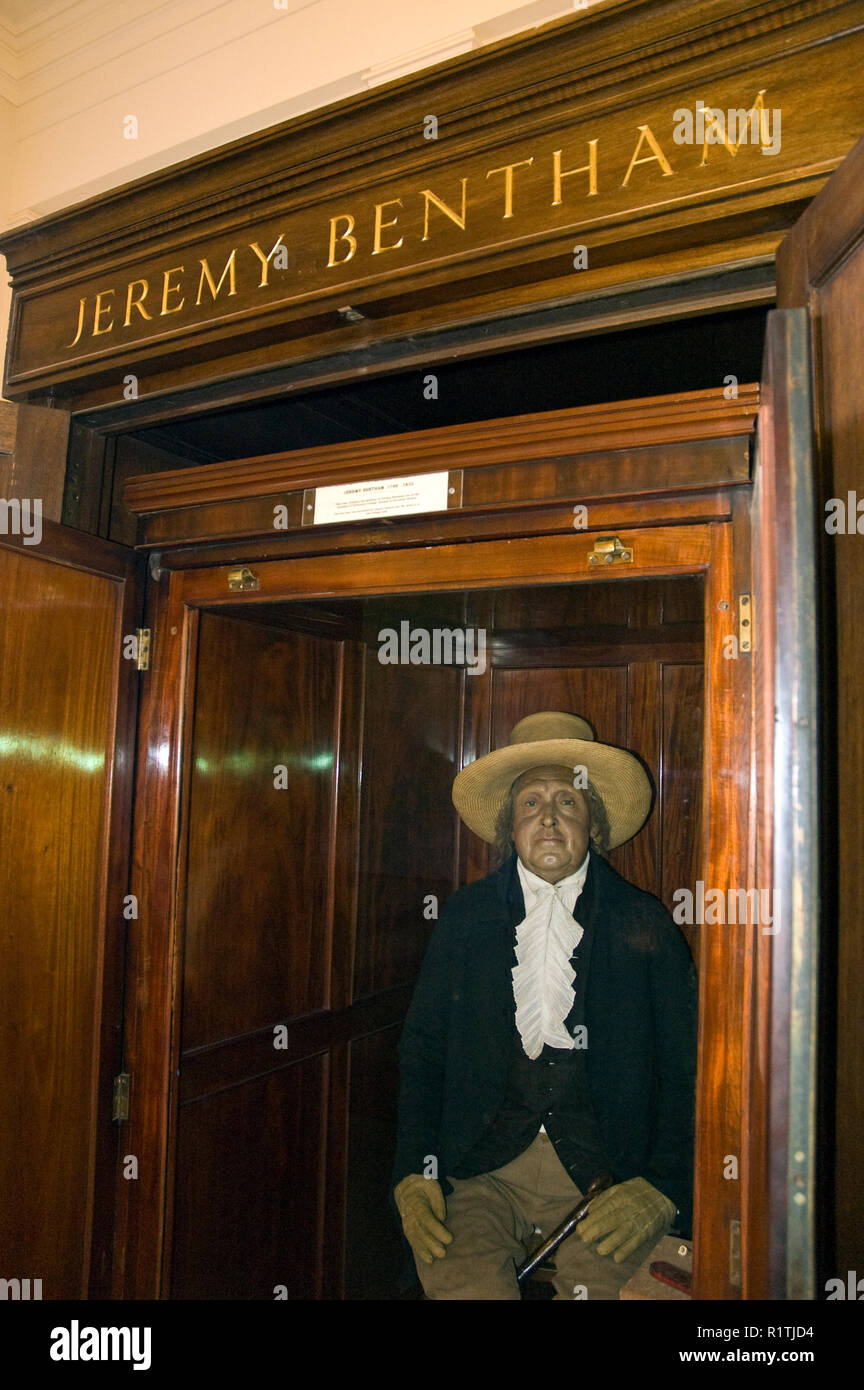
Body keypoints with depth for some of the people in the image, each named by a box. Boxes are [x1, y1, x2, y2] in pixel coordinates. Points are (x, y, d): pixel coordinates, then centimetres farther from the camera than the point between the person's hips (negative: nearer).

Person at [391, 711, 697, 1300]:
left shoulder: (644, 922, 3)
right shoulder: (466, 915, 7)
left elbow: (686, 1069, 3)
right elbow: (422, 1051, 9)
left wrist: (661, 1189, -9)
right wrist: (413, 1174, -2)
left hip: (606, 1175, -1)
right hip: (482, 1173, 1)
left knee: (595, 1280, -26)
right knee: (458, 1275, -23)